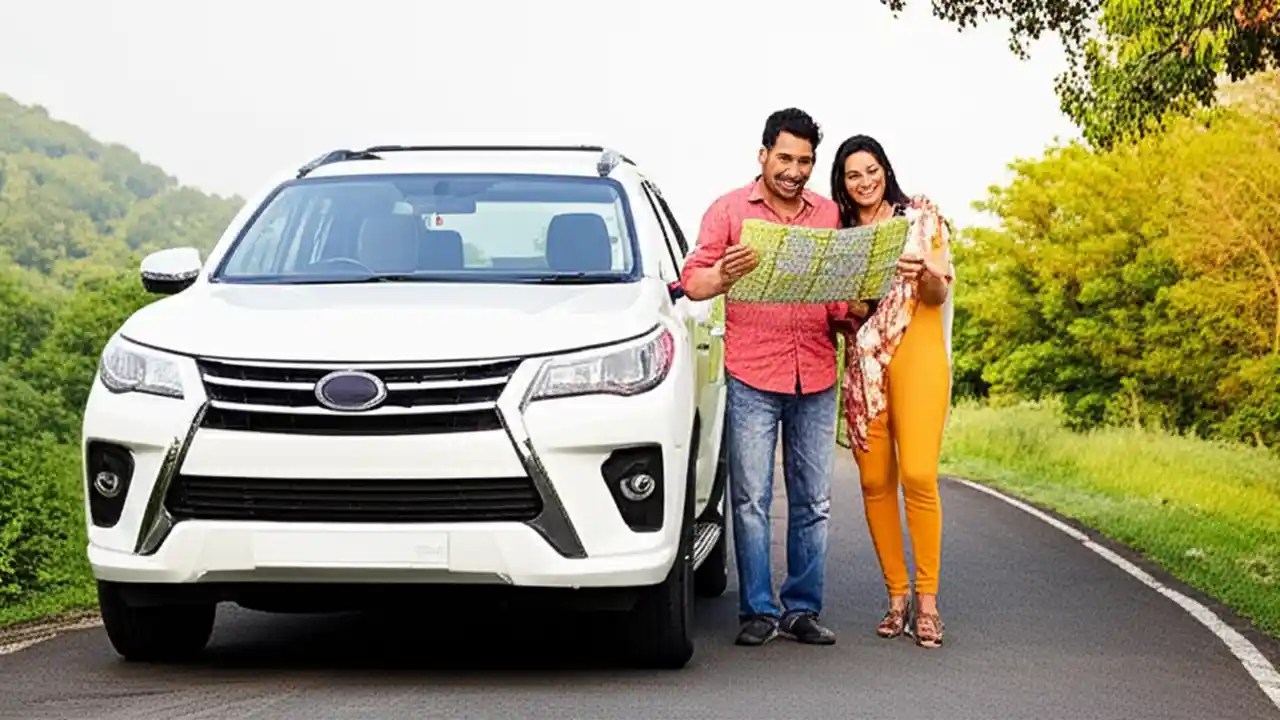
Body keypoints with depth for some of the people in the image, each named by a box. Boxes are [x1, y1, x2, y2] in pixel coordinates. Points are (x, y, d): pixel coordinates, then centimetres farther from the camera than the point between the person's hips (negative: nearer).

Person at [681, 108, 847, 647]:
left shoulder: (830, 215, 14)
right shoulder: (730, 209, 6)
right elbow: (692, 281, 2)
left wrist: (850, 309, -5)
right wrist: (725, 274, -20)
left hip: (816, 379, 3)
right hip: (751, 378, -3)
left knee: (813, 501, 4)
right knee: (751, 499, -4)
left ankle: (803, 609, 11)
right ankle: (759, 611, 1)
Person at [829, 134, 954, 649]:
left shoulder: (920, 218, 7)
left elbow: (939, 294, 1)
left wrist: (923, 274, -20)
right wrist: (845, 308, -4)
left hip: (916, 353, -3)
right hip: (862, 360, 3)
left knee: (918, 476, -14)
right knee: (874, 481, -1)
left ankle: (927, 599, -9)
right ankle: (896, 596, 7)